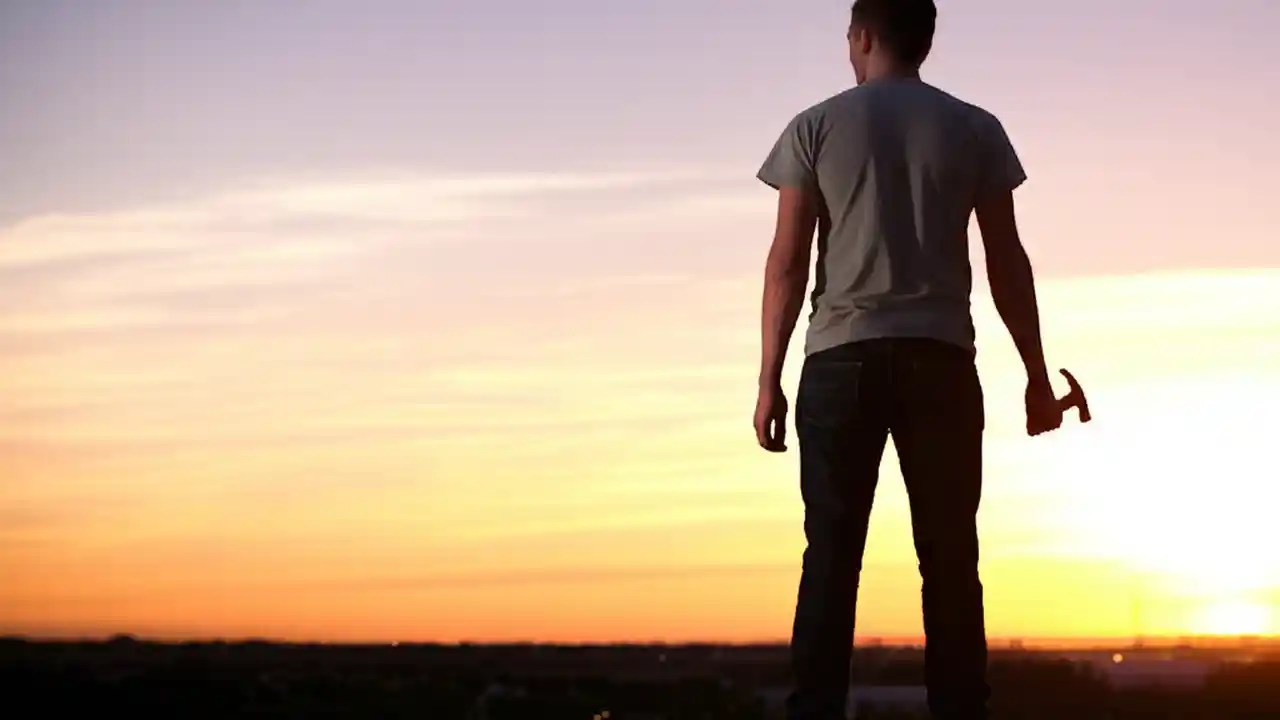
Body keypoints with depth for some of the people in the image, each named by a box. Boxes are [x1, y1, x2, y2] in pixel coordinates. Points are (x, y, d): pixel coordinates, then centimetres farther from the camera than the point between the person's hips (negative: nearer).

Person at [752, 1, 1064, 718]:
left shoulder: (816, 127, 6)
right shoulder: (975, 129, 9)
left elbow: (788, 263, 1)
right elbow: (1008, 262, 7)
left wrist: (770, 381, 4)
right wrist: (1037, 374, 12)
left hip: (841, 359, -1)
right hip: (940, 359, 1)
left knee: (832, 557, 0)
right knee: (950, 559, 3)